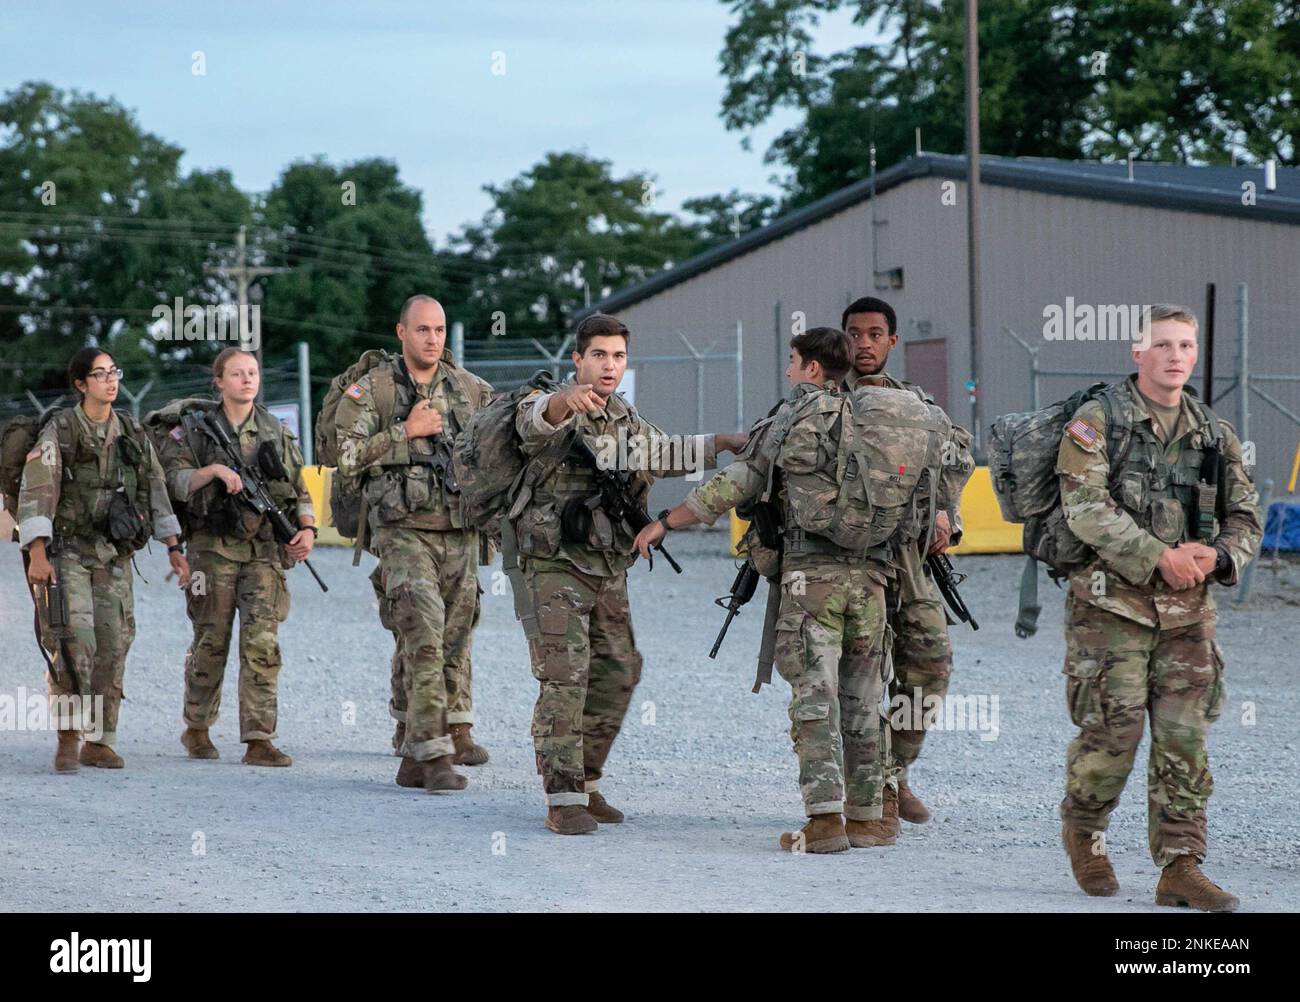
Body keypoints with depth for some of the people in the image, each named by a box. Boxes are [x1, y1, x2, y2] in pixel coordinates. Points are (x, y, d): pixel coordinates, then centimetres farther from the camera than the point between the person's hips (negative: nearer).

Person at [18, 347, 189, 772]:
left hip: (114, 557, 5)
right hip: (68, 551, -5)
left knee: (113, 648, 1)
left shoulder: (132, 432, 8)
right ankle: (68, 738, -10)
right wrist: (37, 555, -22)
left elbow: (156, 490, 14)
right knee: (75, 642, -17)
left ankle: (99, 743, 9)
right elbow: (36, 493, -13)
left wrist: (174, 548, 10)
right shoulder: (60, 431, -7)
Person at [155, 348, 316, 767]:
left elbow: (300, 491, 13)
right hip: (213, 547, -2)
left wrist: (307, 528, -3)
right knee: (211, 641, 5)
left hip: (264, 548, 2)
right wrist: (214, 470, -19)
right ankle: (197, 728, 24)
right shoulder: (194, 427, 3)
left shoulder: (277, 432, 11)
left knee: (262, 642, -8)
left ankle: (259, 740, -10)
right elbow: (173, 480, -6)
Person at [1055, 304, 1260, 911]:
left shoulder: (1215, 434, 12)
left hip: (1187, 610, 4)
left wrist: (1217, 555, -9)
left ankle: (1180, 868, 4)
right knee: (1113, 729, -6)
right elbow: (1085, 507, -14)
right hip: (1112, 603, -4)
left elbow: (1246, 515, 14)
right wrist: (1160, 557, -20)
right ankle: (1082, 829, 21)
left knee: (1184, 738, 0)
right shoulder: (1098, 421, -3)